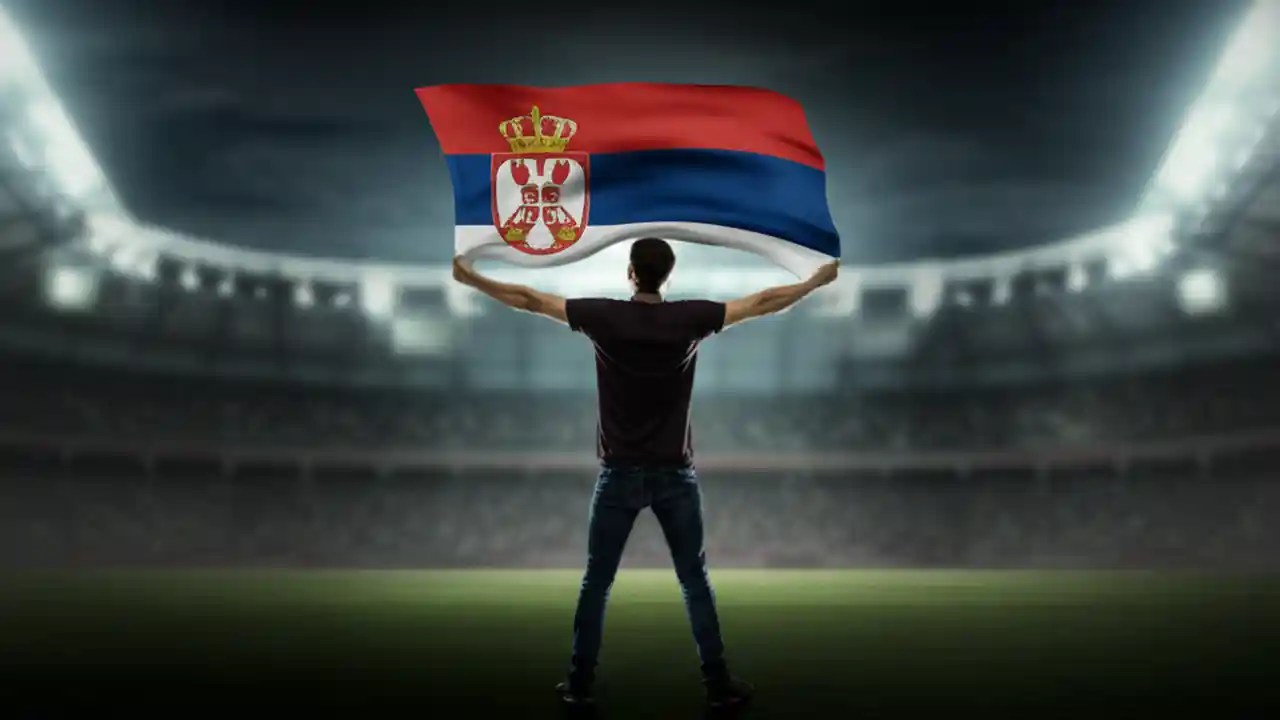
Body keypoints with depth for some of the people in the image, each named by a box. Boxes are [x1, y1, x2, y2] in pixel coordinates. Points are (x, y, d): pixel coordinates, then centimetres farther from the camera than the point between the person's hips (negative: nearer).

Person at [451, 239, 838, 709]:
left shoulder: (603, 317, -7)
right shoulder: (691, 319, -7)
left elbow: (531, 300, 1)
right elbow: (763, 303, 2)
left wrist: (472, 279, 12)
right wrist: (817, 282, 16)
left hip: (619, 474, 0)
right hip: (674, 475, 0)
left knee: (596, 582, 11)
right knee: (695, 582, 9)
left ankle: (580, 683, 17)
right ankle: (718, 684, 13)